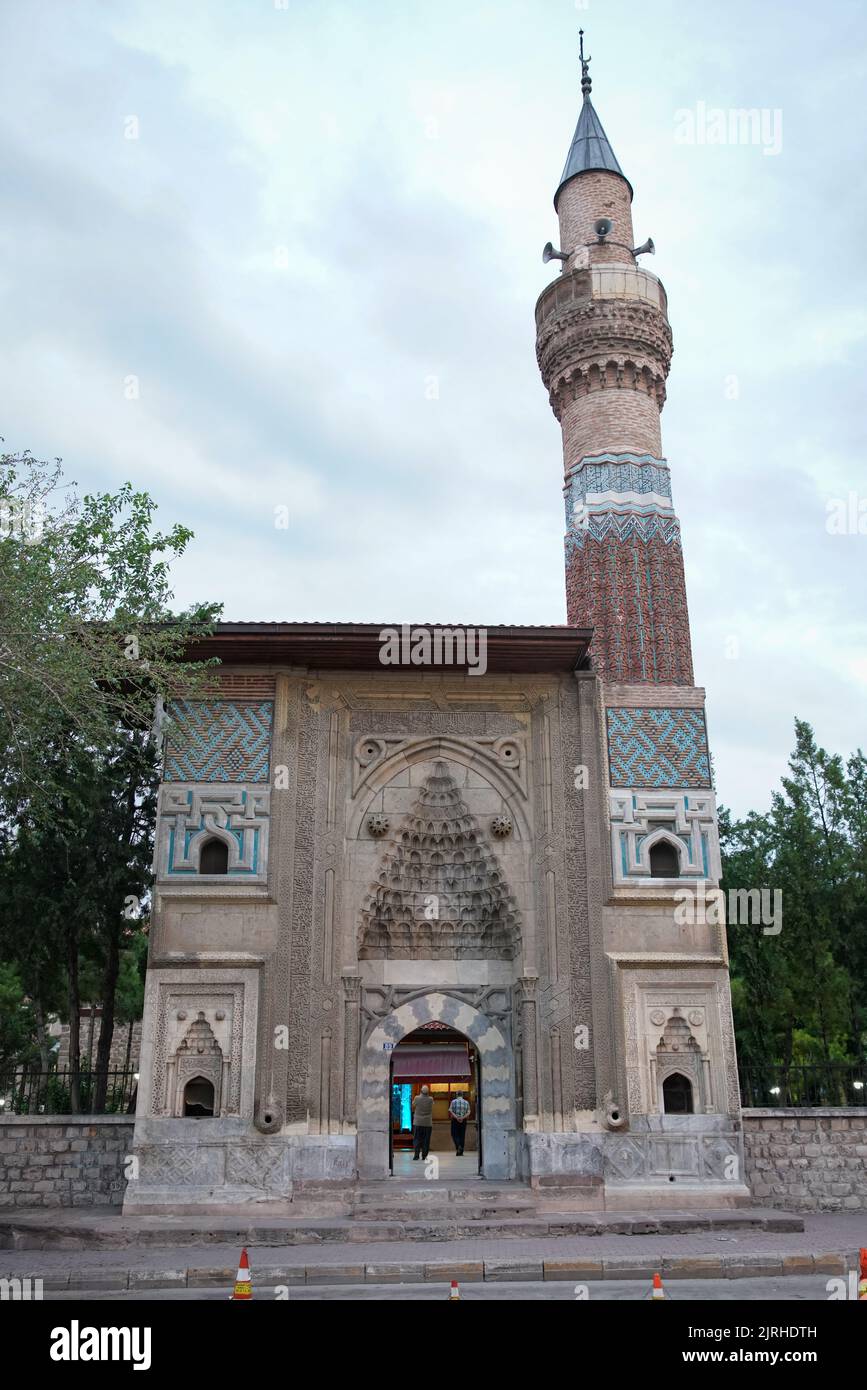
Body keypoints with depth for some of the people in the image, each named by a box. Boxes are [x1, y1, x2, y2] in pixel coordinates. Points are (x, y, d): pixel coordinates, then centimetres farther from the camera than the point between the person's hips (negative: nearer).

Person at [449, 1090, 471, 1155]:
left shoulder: (453, 1101, 0)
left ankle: (458, 1146, -20)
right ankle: (461, 1151, 8)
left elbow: (450, 1111, -10)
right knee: (462, 1135, 8)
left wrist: (456, 1117, -14)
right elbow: (468, 1112, -3)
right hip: (463, 1121, 2)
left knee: (454, 1135, 5)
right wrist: (462, 1118, -11)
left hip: (455, 1120, -2)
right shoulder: (466, 1102, 6)